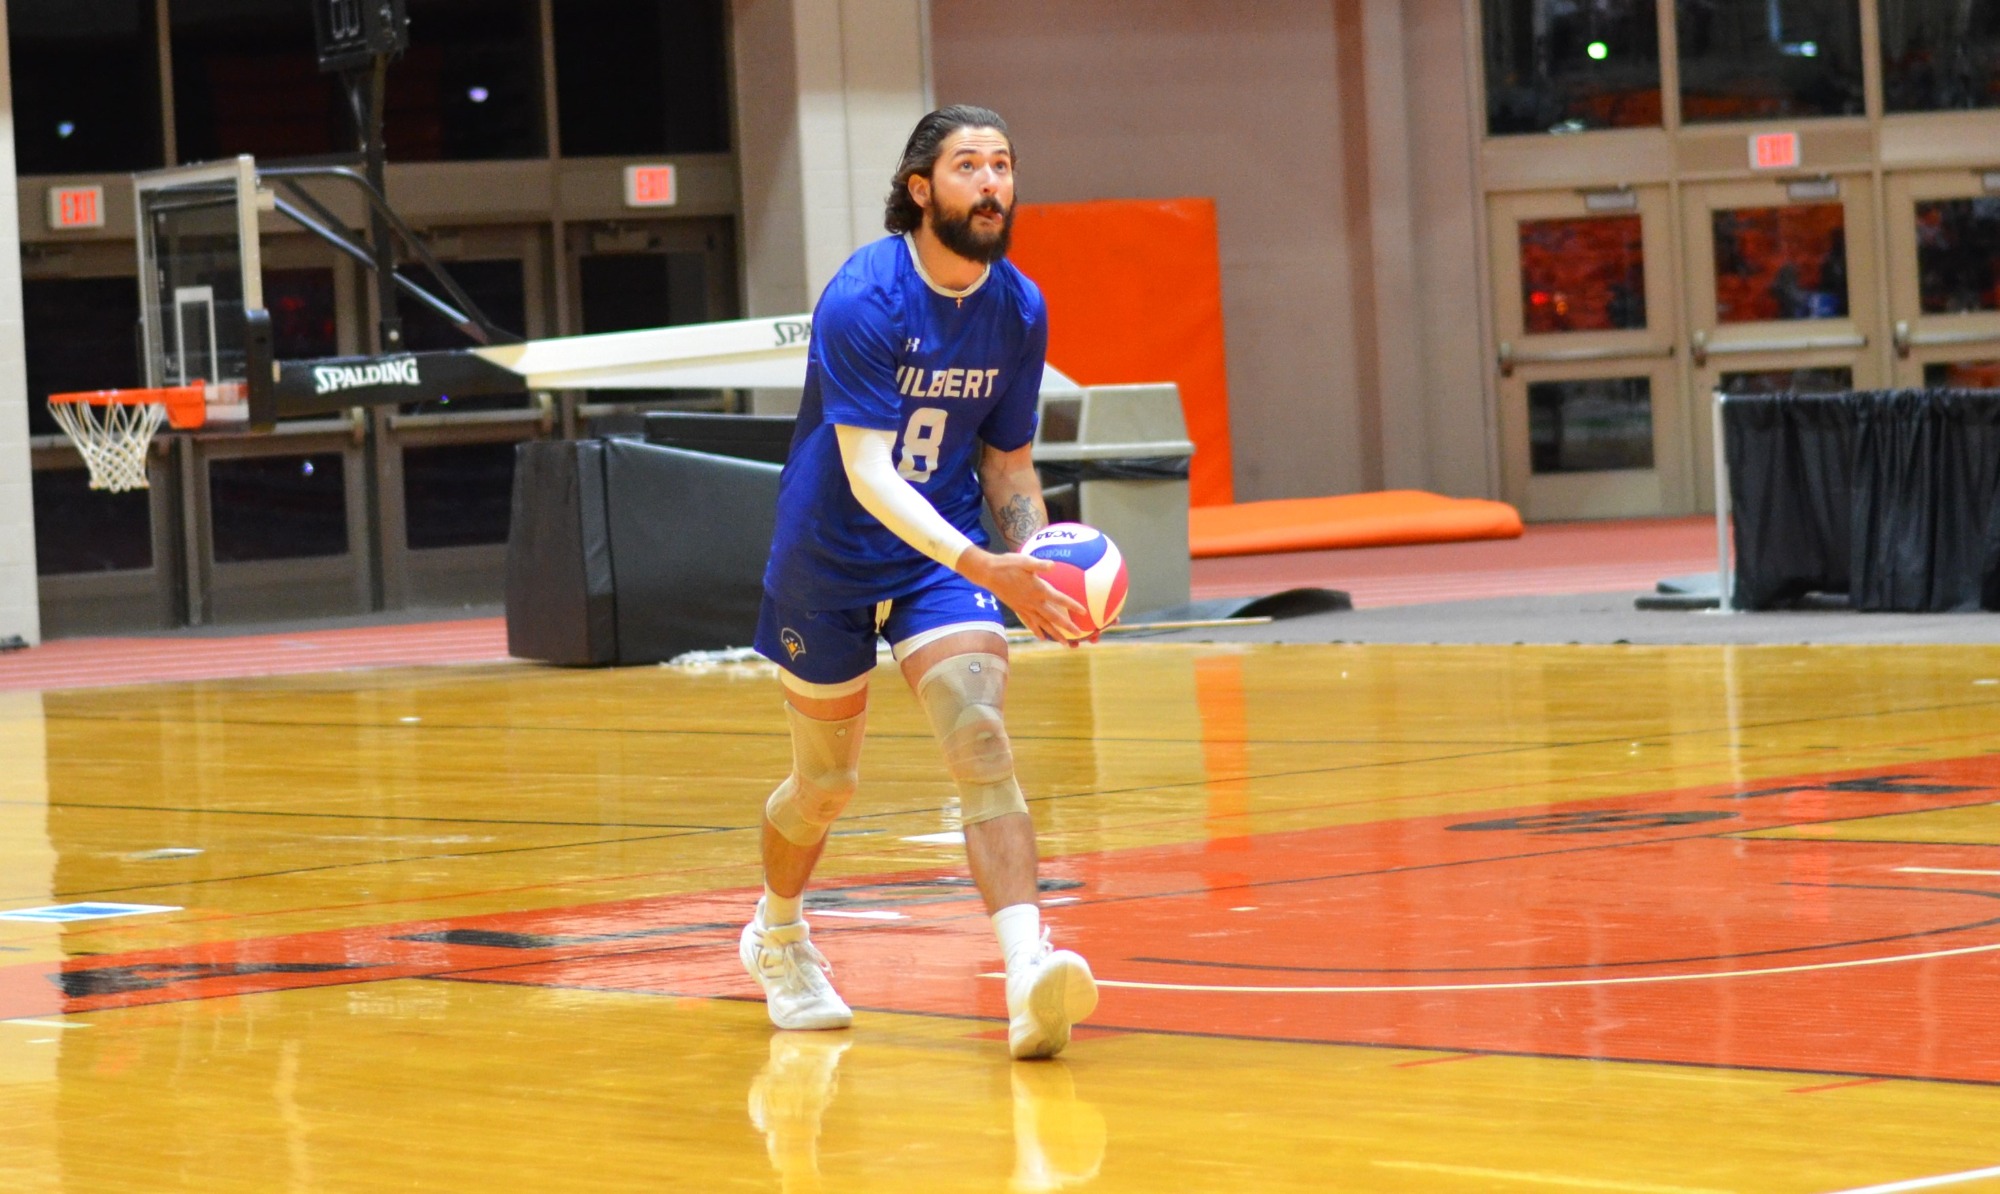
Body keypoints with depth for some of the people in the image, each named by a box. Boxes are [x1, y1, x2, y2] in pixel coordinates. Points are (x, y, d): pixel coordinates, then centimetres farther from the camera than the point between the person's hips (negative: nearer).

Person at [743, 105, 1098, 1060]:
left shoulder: (1019, 309, -4)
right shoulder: (864, 300, -22)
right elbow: (865, 472, -30)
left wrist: (1036, 553, -12)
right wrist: (983, 567, -41)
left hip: (946, 555, 3)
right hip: (830, 559, -3)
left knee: (980, 740, -22)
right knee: (826, 784, 13)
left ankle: (1029, 977, -36)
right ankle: (777, 934, 45)